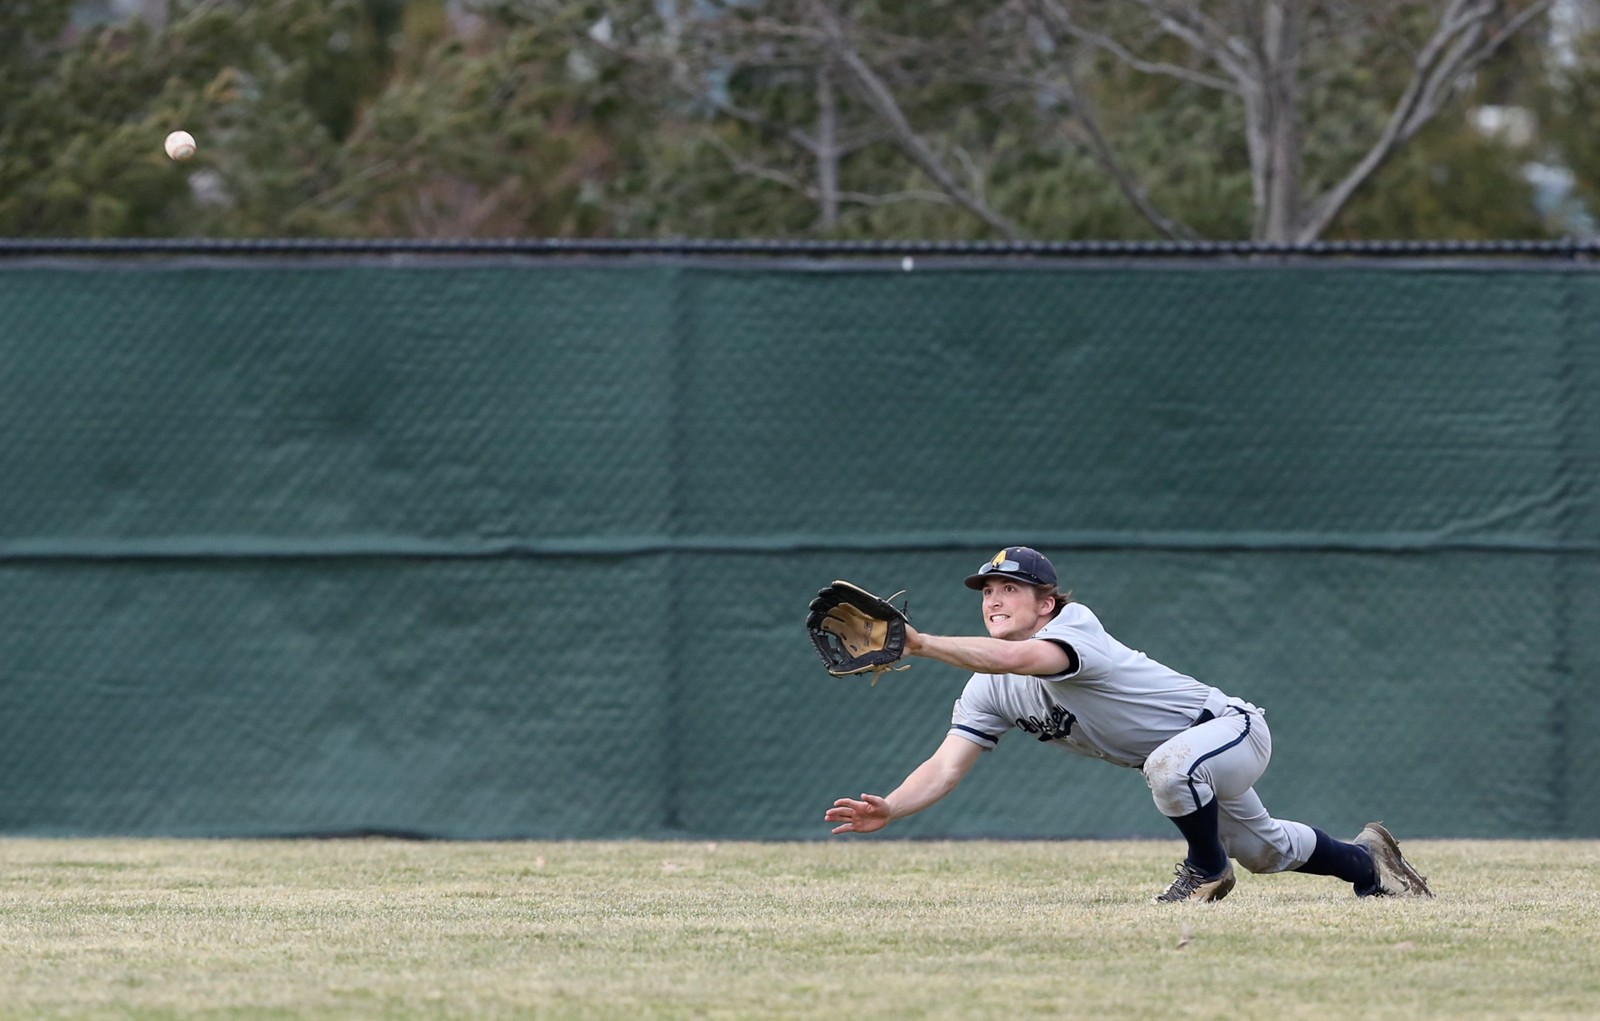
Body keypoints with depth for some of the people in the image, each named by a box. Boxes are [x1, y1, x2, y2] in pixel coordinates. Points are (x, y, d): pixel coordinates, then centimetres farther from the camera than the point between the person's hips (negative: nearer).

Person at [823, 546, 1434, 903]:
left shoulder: (1074, 628, -30)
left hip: (1233, 728, -9)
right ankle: (1365, 860, 51)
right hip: (1190, 764, 9)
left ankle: (1208, 869, -13)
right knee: (1264, 851, 25)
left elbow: (1019, 658, -53)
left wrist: (921, 645, -61)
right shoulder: (989, 689, -7)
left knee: (1168, 764, -40)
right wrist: (888, 811, -33)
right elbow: (946, 767, -15)